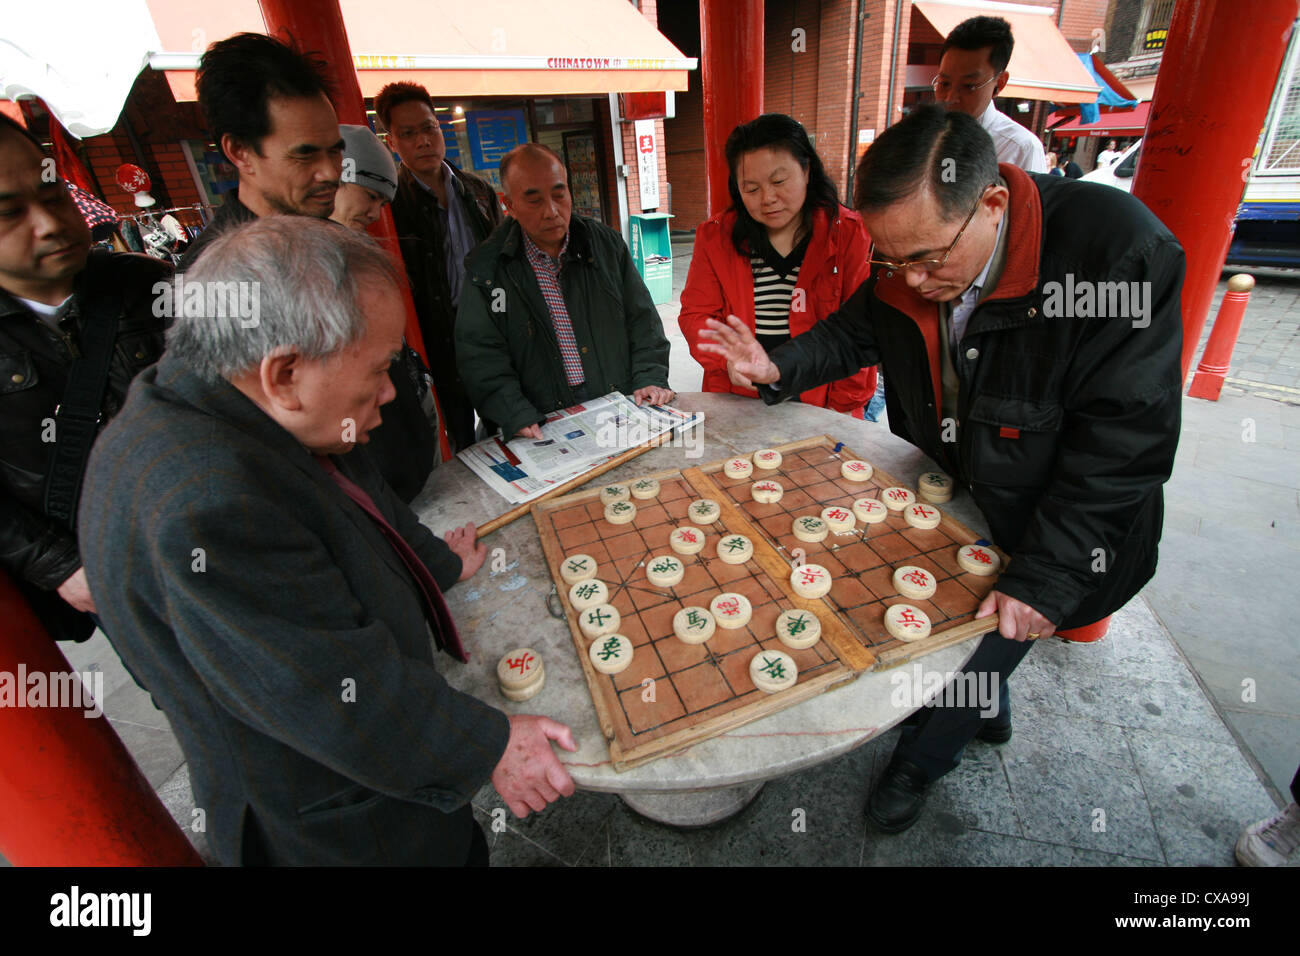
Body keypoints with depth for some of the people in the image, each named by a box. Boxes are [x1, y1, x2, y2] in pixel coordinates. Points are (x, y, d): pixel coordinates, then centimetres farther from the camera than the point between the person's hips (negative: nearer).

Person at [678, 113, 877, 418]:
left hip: (820, 407, 0)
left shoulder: (850, 233, 3)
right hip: (734, 406, 1)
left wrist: (841, 406, -7)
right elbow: (695, 315, 5)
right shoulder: (715, 236, 8)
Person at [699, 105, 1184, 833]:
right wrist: (781, 368, -13)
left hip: (1042, 527, -5)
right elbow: (854, 332, 5)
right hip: (945, 497, 5)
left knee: (978, 650, 8)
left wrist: (1046, 579, -26)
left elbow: (1124, 439, -27)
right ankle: (989, 713, 55)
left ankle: (922, 761, 39)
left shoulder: (1122, 252, -29)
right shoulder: (906, 264, -13)